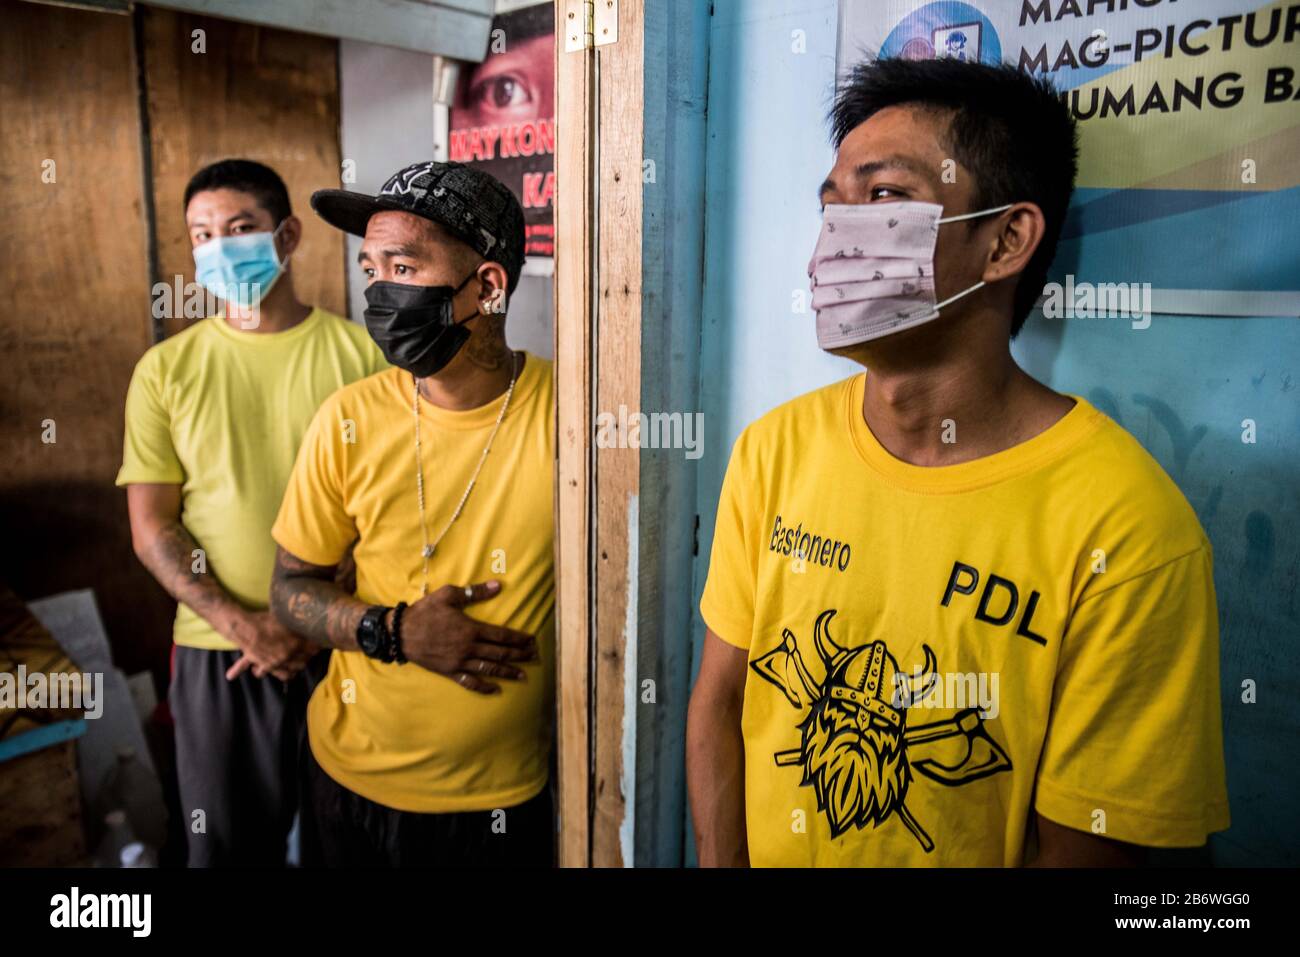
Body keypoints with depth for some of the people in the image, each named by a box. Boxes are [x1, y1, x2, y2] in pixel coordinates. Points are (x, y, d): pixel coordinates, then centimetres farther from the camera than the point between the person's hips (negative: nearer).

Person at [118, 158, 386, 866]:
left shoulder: (360, 352, -3)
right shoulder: (166, 369, 2)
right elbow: (152, 528, -1)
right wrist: (242, 624, -13)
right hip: (217, 649, 2)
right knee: (228, 841, 17)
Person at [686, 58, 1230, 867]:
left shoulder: (1126, 528, -26)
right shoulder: (774, 450, -11)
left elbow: (1078, 845, -19)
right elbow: (720, 698, -6)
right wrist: (719, 860, -15)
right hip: (761, 851, 4)